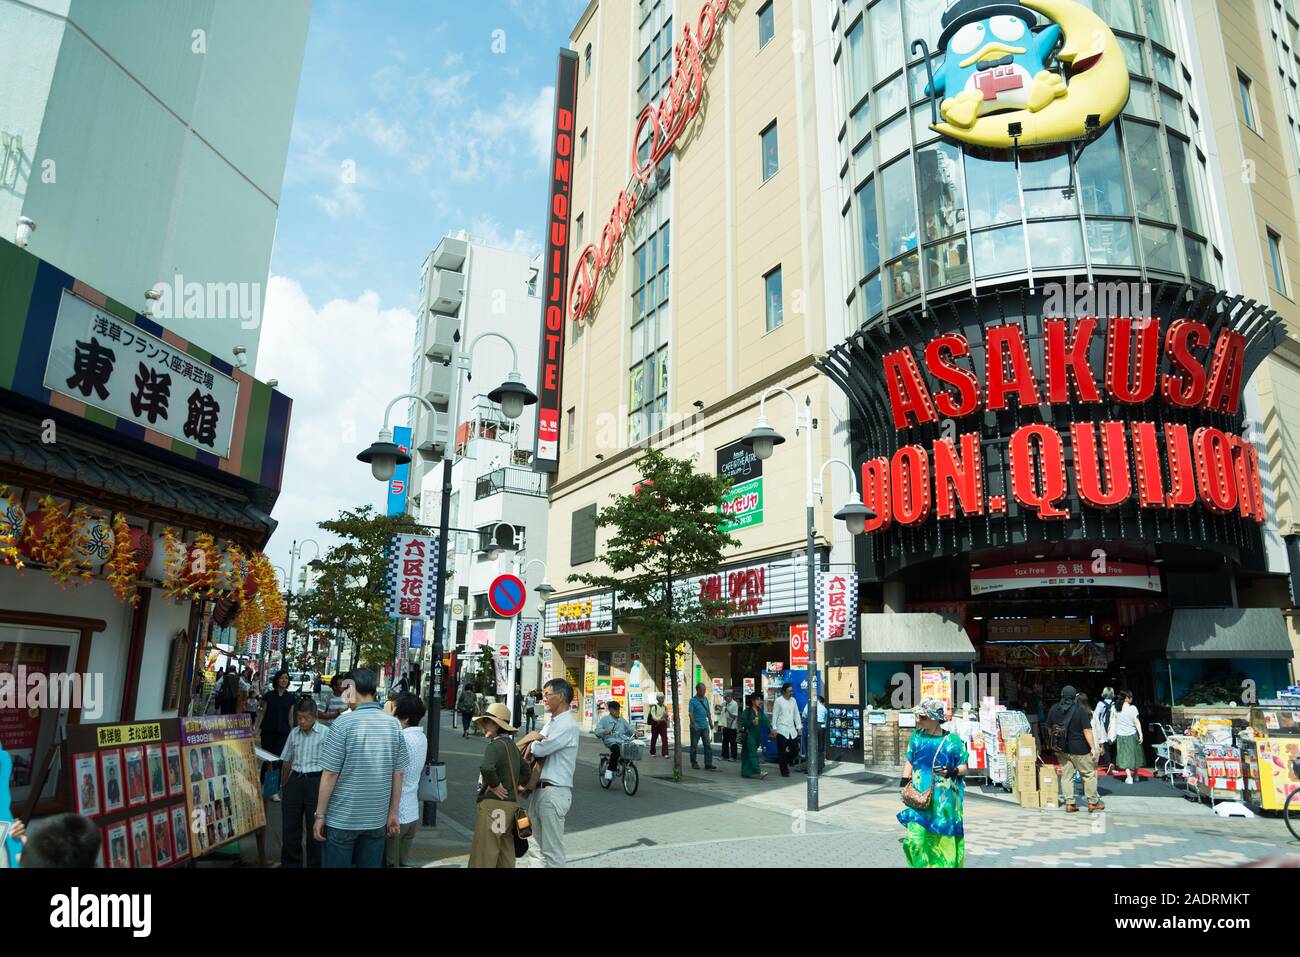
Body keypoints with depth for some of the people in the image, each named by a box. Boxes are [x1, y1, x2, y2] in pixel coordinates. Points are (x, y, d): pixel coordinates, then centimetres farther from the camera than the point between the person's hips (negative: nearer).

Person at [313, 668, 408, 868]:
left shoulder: (344, 722, -13)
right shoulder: (394, 724, -1)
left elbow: (330, 774, -12)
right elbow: (398, 774, 3)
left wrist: (320, 815, -3)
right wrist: (393, 813, 12)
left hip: (342, 818, -3)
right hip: (377, 818, 4)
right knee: (372, 864, 16)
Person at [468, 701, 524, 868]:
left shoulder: (495, 745, -16)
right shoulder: (512, 745, 12)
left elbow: (486, 768, -35)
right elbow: (524, 769, 24)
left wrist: (495, 785, -19)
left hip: (494, 804, -9)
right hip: (512, 803, 9)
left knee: (482, 856, -1)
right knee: (505, 857, 15)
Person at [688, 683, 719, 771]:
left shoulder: (705, 699, 10)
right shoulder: (693, 700, -9)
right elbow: (691, 713, -16)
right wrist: (694, 724, -25)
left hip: (705, 726, 5)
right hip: (696, 727, -5)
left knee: (708, 745, -1)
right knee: (694, 746, 6)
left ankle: (708, 764, 0)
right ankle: (694, 763, 17)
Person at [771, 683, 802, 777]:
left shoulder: (793, 700, 11)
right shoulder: (778, 701, -5)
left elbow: (796, 714, 15)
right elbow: (774, 715, -4)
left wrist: (799, 727, 10)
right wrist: (774, 728, -9)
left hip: (792, 730, 5)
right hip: (781, 730, -5)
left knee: (795, 750, 4)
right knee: (782, 752, -1)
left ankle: (785, 762, 29)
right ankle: (784, 771, 10)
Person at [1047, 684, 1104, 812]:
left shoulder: (1054, 709, 4)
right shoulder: (1081, 711, -10)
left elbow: (1049, 729, 11)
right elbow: (1087, 731, -16)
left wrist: (1054, 743, 24)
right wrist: (1093, 748, -12)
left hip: (1061, 749, 4)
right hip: (1079, 749, -4)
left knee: (1066, 776, 8)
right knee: (1089, 774, 9)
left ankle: (1069, 803, 8)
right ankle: (1093, 802, 14)